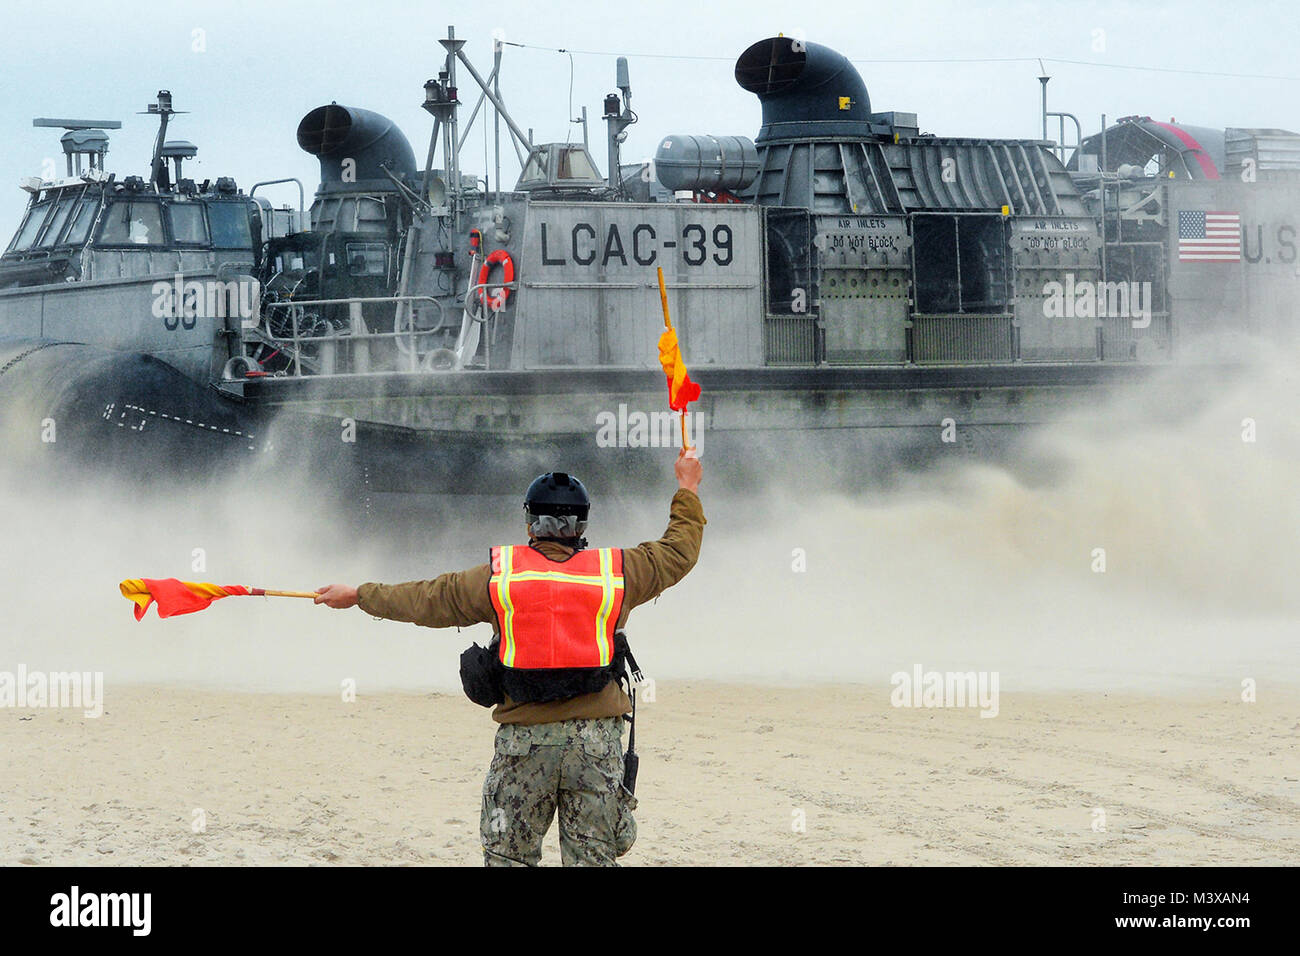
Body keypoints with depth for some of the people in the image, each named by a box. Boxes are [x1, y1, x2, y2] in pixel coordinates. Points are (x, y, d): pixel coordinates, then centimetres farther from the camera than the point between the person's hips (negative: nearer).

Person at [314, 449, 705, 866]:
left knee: (507, 857, 6)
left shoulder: (497, 576, 2)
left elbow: (426, 600, 14)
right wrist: (687, 487, 35)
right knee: (593, 858, 2)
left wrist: (358, 595, 30)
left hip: (524, 739, 0)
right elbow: (678, 551, 19)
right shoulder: (616, 570, 3)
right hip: (596, 736, 0)